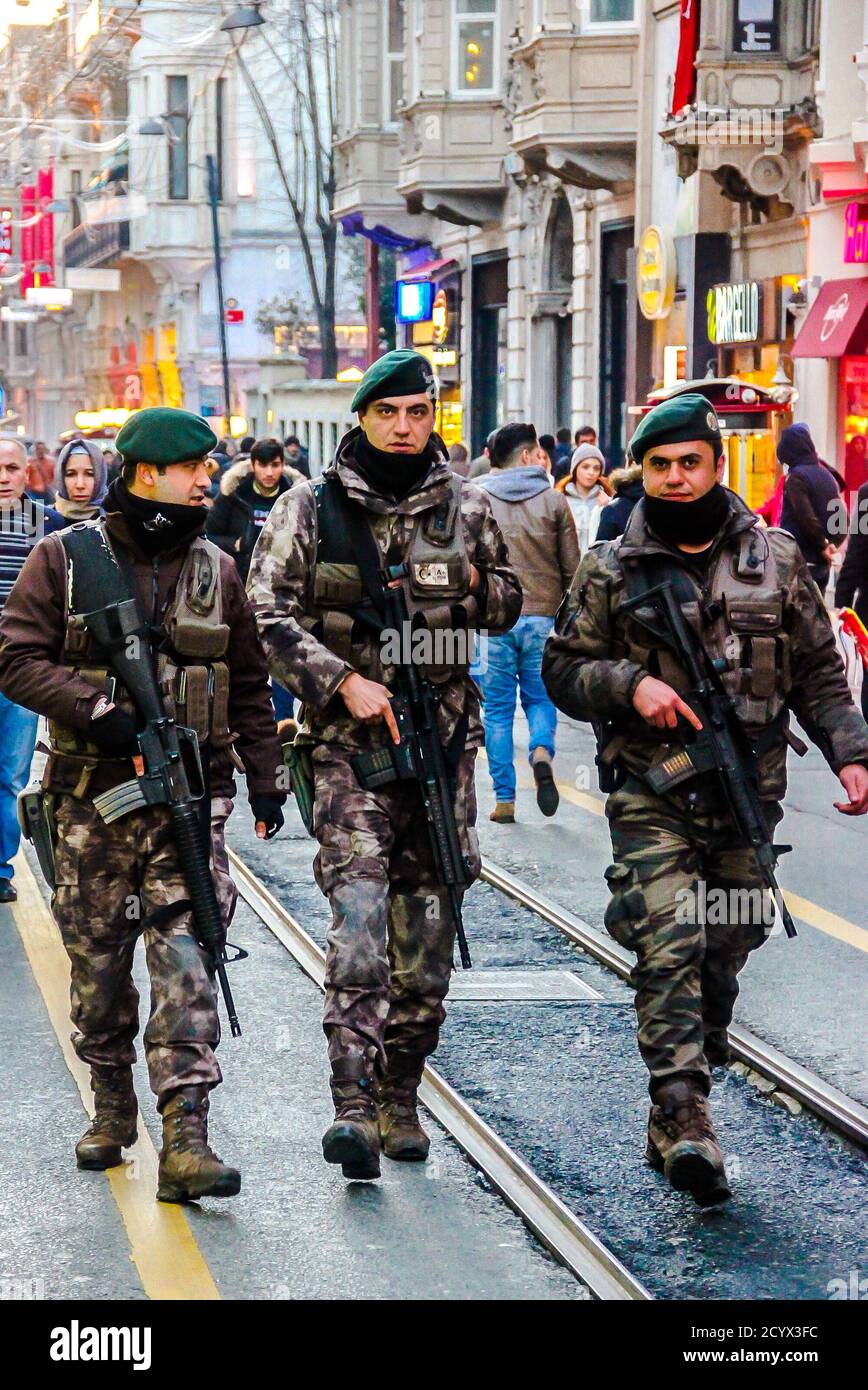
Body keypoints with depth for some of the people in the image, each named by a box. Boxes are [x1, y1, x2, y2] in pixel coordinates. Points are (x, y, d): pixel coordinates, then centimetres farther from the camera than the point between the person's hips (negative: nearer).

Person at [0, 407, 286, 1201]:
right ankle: (112, 1108, 29)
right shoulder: (66, 560, 0)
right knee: (97, 964, 9)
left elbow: (249, 684, 16)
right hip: (93, 797, -1)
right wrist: (97, 710, -16)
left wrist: (266, 778, 12)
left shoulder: (215, 570, 10)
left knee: (186, 963, -10)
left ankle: (185, 1140, -14)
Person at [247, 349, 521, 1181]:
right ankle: (353, 1109, -20)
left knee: (426, 939, 7)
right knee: (359, 924, -16)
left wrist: (471, 589, -4)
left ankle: (399, 1101, 18)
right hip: (348, 745, -3)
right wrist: (343, 681, -15)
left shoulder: (466, 508, 8)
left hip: (444, 742, 4)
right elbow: (267, 616, -5)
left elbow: (509, 604, 19)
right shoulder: (309, 511, 0)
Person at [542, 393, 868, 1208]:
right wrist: (629, 684, -11)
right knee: (669, 944, -17)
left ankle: (672, 1123, 19)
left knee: (723, 954, 6)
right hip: (651, 796, -2)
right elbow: (562, 668, 7)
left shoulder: (775, 560, 7)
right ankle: (685, 1120, -20)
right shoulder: (612, 570, 4)